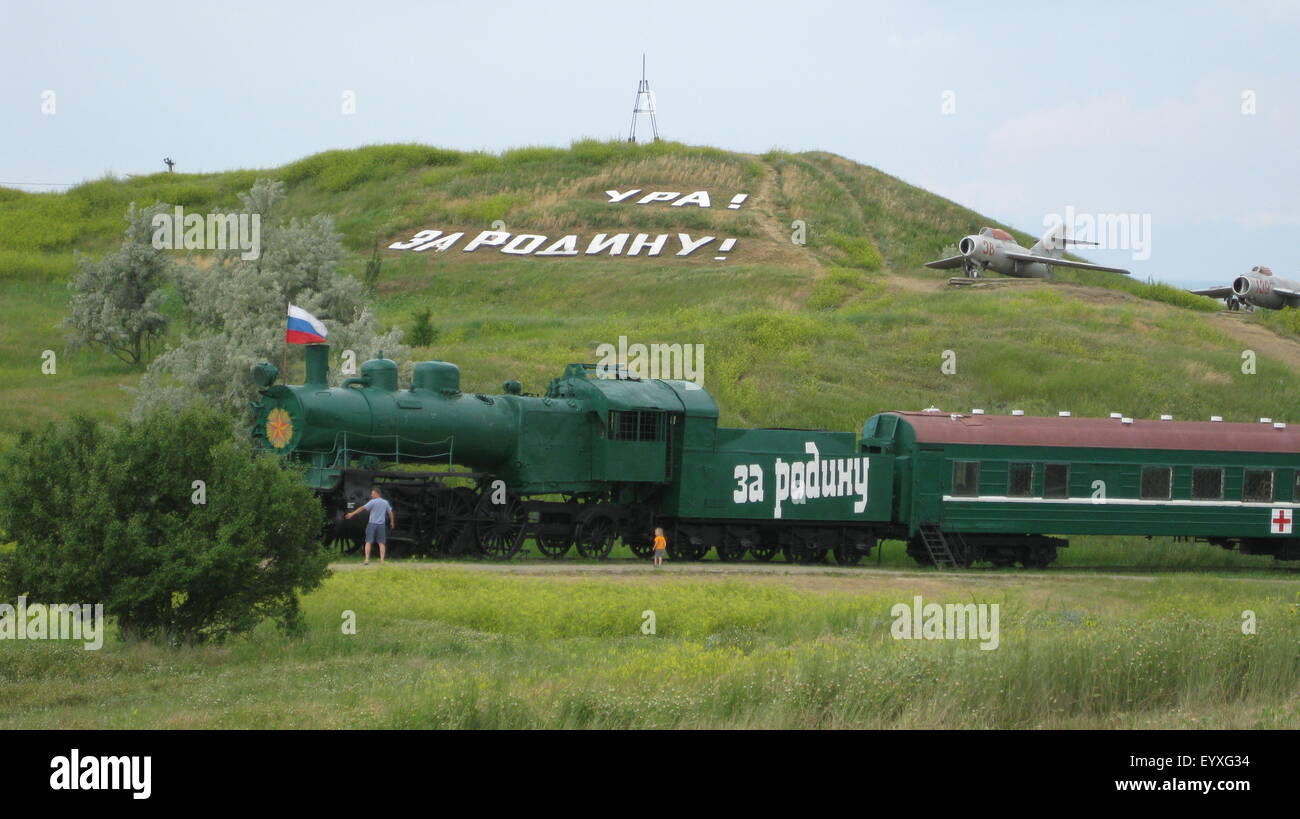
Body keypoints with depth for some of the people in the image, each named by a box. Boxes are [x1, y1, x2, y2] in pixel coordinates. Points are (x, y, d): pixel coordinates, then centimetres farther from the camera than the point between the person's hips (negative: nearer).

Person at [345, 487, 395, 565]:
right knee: (381, 543, 7)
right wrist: (392, 522, 31)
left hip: (372, 524, -4)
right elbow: (390, 512, 17)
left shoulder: (373, 502, -7)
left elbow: (362, 508, -12)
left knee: (368, 542, 0)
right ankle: (382, 560, 2)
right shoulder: (385, 503, 7)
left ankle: (367, 560, -8)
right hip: (381, 525, 4)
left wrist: (352, 513, -11)